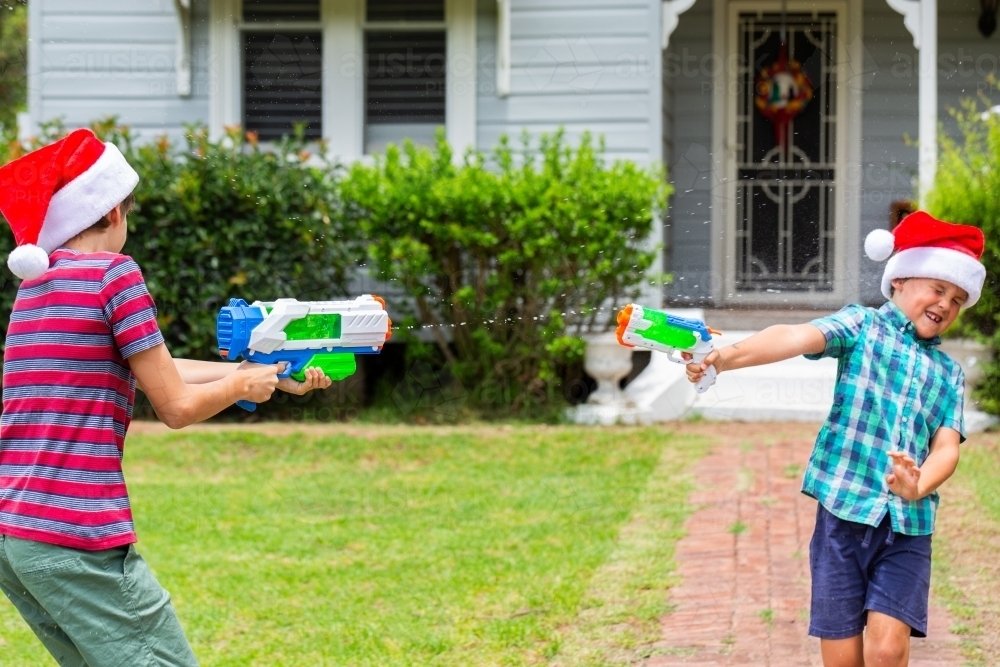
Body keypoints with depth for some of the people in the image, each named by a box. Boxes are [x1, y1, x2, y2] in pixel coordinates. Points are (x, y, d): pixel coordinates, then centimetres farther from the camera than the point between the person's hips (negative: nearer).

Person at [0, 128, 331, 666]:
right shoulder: (114, 274, -8)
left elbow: (158, 373, 22)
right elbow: (176, 407, -6)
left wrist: (270, 373, 28)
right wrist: (245, 384, 14)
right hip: (76, 540, -9)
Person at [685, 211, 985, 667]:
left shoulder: (949, 374, 16)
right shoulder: (862, 326, 4)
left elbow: (947, 446, 3)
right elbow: (798, 337, -15)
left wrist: (919, 486, -21)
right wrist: (729, 356, -34)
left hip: (908, 526, 2)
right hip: (844, 513, -2)